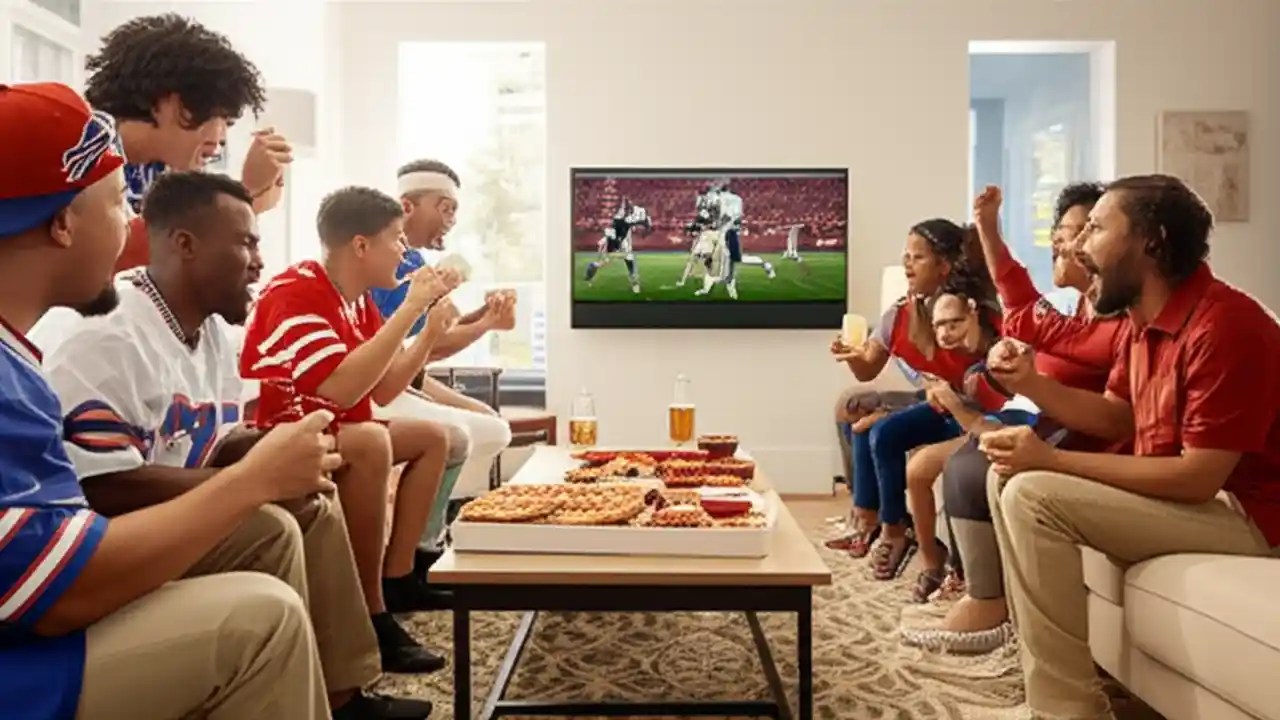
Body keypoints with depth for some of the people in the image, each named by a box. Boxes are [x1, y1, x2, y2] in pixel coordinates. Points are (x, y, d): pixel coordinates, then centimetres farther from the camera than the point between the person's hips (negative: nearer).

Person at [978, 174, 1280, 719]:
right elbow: (1117, 418, 13)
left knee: (1032, 496, -24)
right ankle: (1035, 657, 5)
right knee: (1008, 477, 6)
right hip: (1174, 488, 10)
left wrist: (1051, 459, -24)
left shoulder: (1224, 325, -23)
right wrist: (1031, 382, -4)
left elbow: (1198, 478, -27)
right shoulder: (1145, 320, 7)